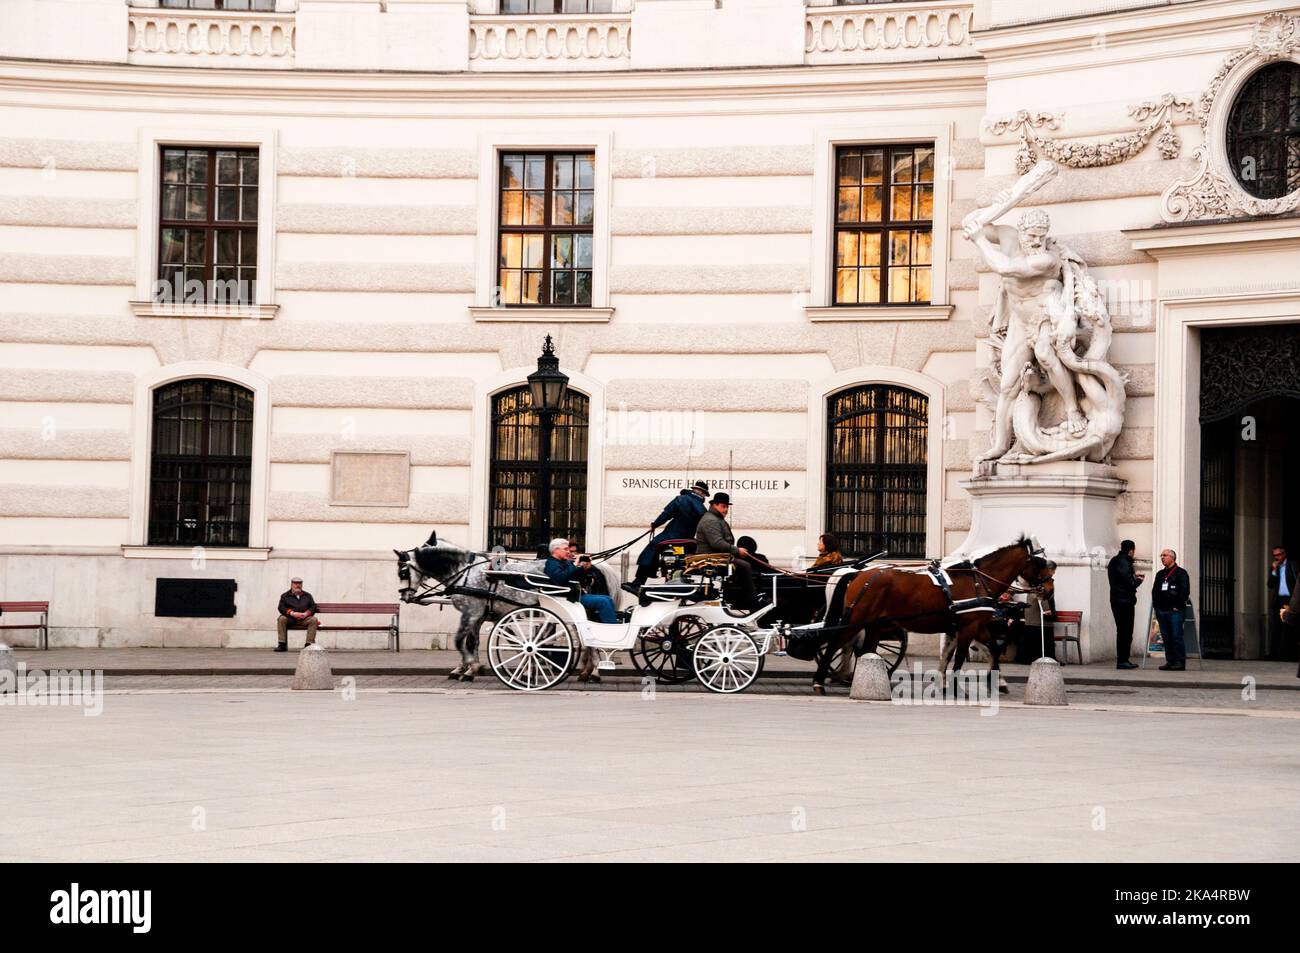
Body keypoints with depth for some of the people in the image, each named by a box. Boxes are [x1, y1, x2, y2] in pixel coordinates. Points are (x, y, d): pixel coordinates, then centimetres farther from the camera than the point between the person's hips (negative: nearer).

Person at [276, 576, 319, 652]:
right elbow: (281, 608, 1)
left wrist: (306, 613, -11)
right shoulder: (285, 596, 16)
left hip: (304, 619, 1)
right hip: (290, 619, -1)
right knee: (281, 619, -31)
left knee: (314, 620, -29)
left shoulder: (307, 595, 22)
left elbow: (313, 607, 10)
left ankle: (309, 644, -32)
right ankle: (282, 645, -31)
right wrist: (292, 613, -15)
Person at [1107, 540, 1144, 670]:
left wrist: (1133, 577, 14)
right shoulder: (1124, 563, -17)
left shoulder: (1114, 561, 13)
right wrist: (1139, 580, -1)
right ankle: (1122, 660, -5)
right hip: (1125, 601, -10)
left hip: (1116, 600, 10)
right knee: (1126, 631, -5)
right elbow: (1130, 584, -20)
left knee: (1122, 631, 14)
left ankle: (1121, 660, 17)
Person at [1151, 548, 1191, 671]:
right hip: (1161, 610, 7)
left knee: (1176, 637, -9)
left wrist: (1178, 606, -12)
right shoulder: (1160, 574, 20)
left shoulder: (1181, 573, 0)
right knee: (1166, 637, 5)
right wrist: (1156, 606, 10)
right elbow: (1154, 591, 23)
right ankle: (1170, 661, 9)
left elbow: (1185, 591, -8)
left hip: (1175, 611, -7)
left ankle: (1180, 662, -7)